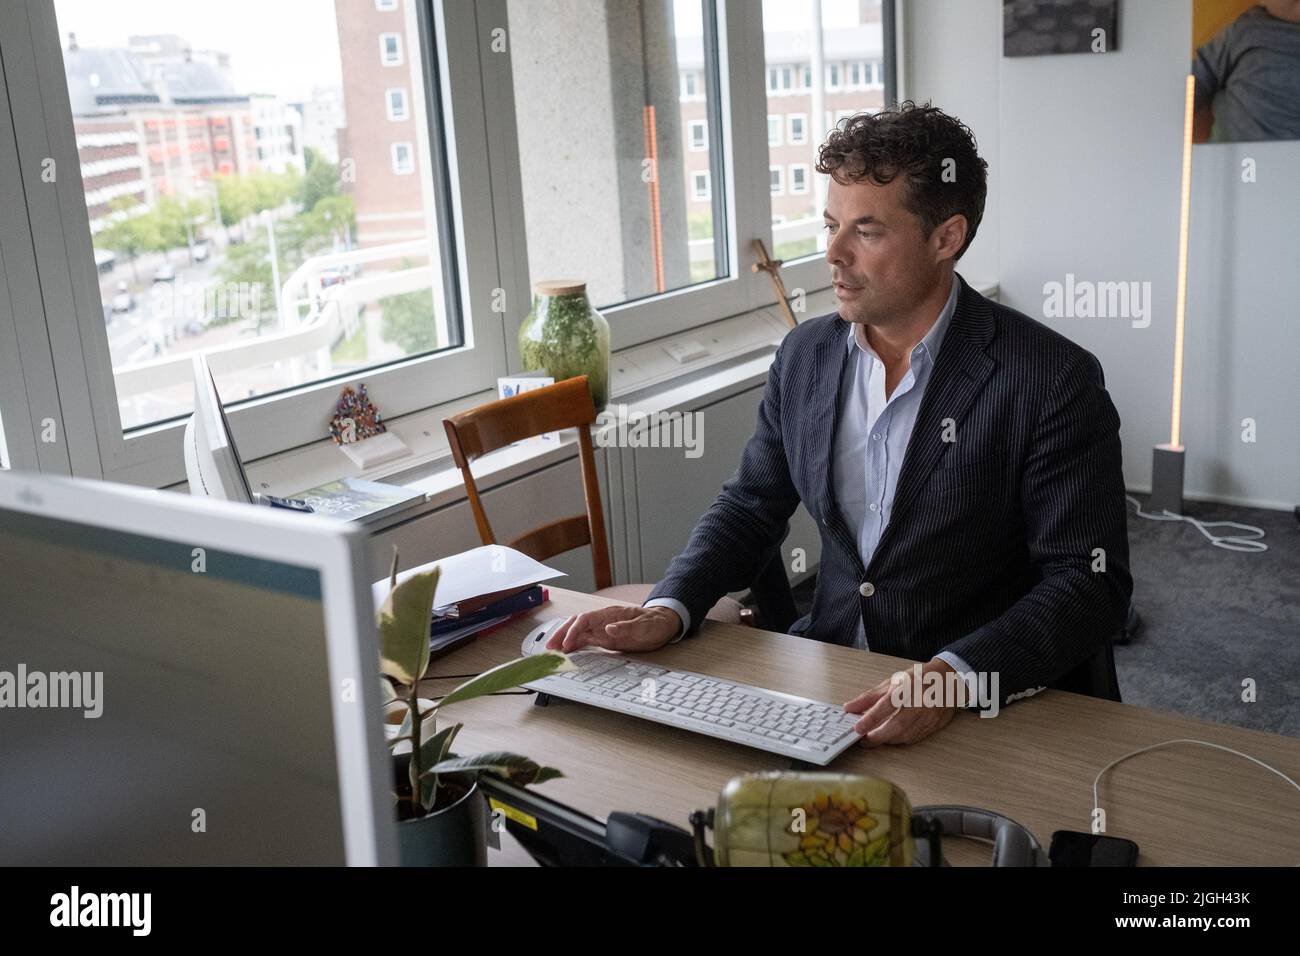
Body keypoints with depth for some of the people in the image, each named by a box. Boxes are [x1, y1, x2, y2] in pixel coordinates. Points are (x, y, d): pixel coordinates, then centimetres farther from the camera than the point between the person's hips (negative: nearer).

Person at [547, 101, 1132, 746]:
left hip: (975, 706, -4)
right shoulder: (805, 354, 6)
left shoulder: (1054, 380, -11)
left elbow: (1090, 584, -14)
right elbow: (750, 506, 14)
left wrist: (956, 676, -30)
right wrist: (667, 611, -4)